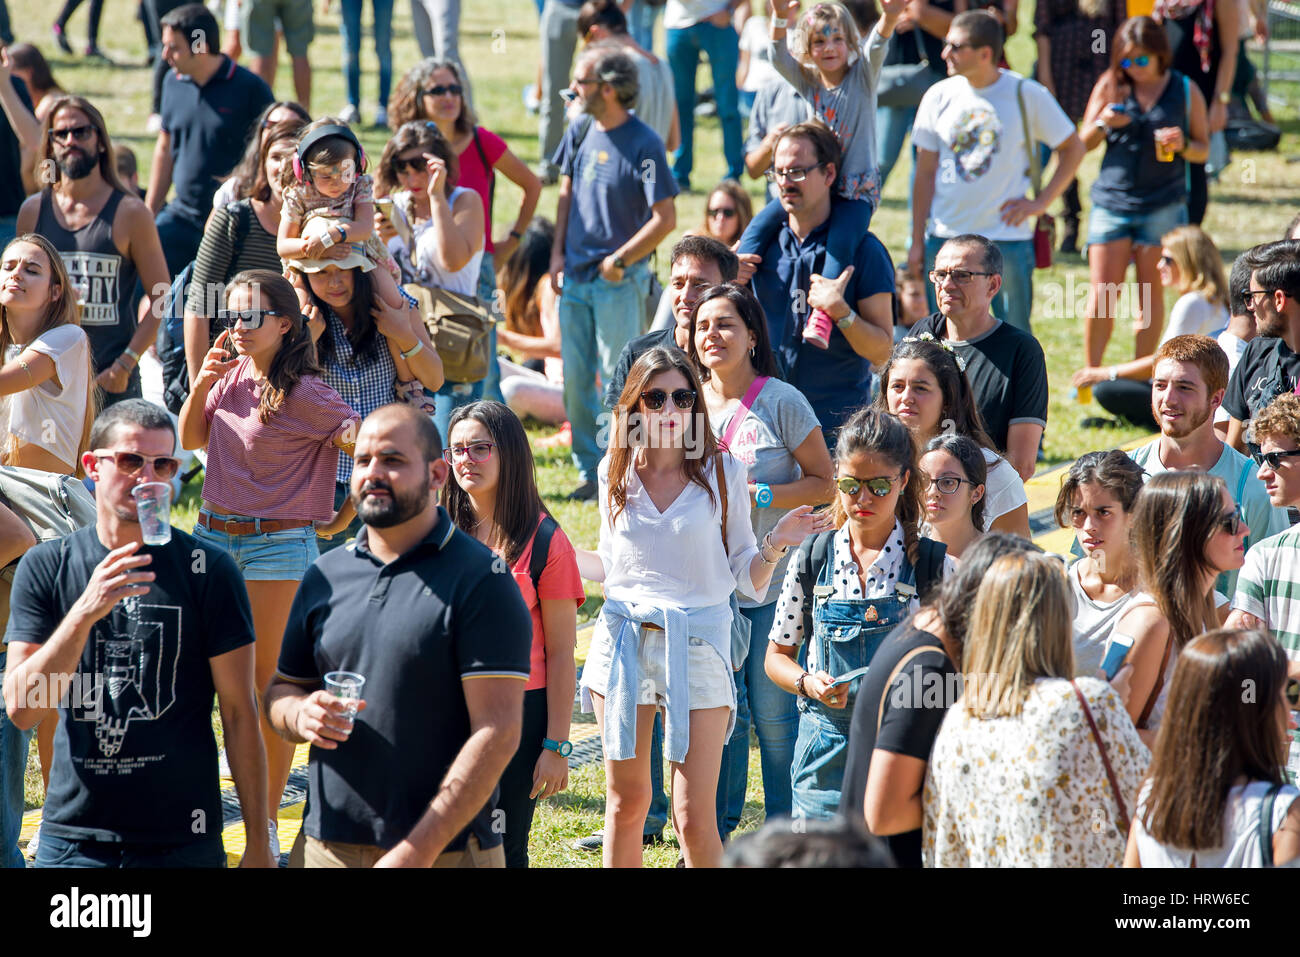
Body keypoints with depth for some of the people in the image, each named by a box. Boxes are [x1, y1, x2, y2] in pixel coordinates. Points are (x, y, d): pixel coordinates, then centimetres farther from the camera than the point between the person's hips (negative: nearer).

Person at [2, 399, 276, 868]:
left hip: (182, 841, -1)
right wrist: (85, 613, -22)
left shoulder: (209, 571, -3)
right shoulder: (45, 567, 1)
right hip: (72, 837, 1)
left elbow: (239, 710, -1)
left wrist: (258, 844, -3)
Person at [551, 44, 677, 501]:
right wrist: (558, 253, 9)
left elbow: (665, 218, -14)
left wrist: (618, 261, -12)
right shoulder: (580, 132, 5)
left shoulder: (643, 144, -15)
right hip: (575, 276, 7)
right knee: (575, 379, 9)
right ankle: (590, 471, 19)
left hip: (620, 280, -6)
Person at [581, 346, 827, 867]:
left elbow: (745, 578, 3)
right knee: (626, 803, 9)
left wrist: (776, 543, -15)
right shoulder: (615, 472, 7)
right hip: (624, 642, 2)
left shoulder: (723, 473, 0)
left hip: (698, 643, -2)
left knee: (695, 818, -8)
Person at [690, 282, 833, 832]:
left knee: (772, 712, -1)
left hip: (772, 581, -4)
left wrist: (759, 496, -16)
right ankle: (717, 831, 19)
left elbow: (824, 483, -5)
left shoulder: (781, 402, -7)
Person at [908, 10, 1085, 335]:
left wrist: (1040, 203, -4)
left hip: (1007, 239, -2)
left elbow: (1073, 149, 6)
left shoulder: (1026, 95, -4)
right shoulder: (939, 97, 4)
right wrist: (917, 241, 5)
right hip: (946, 236, 3)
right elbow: (926, 173, 7)